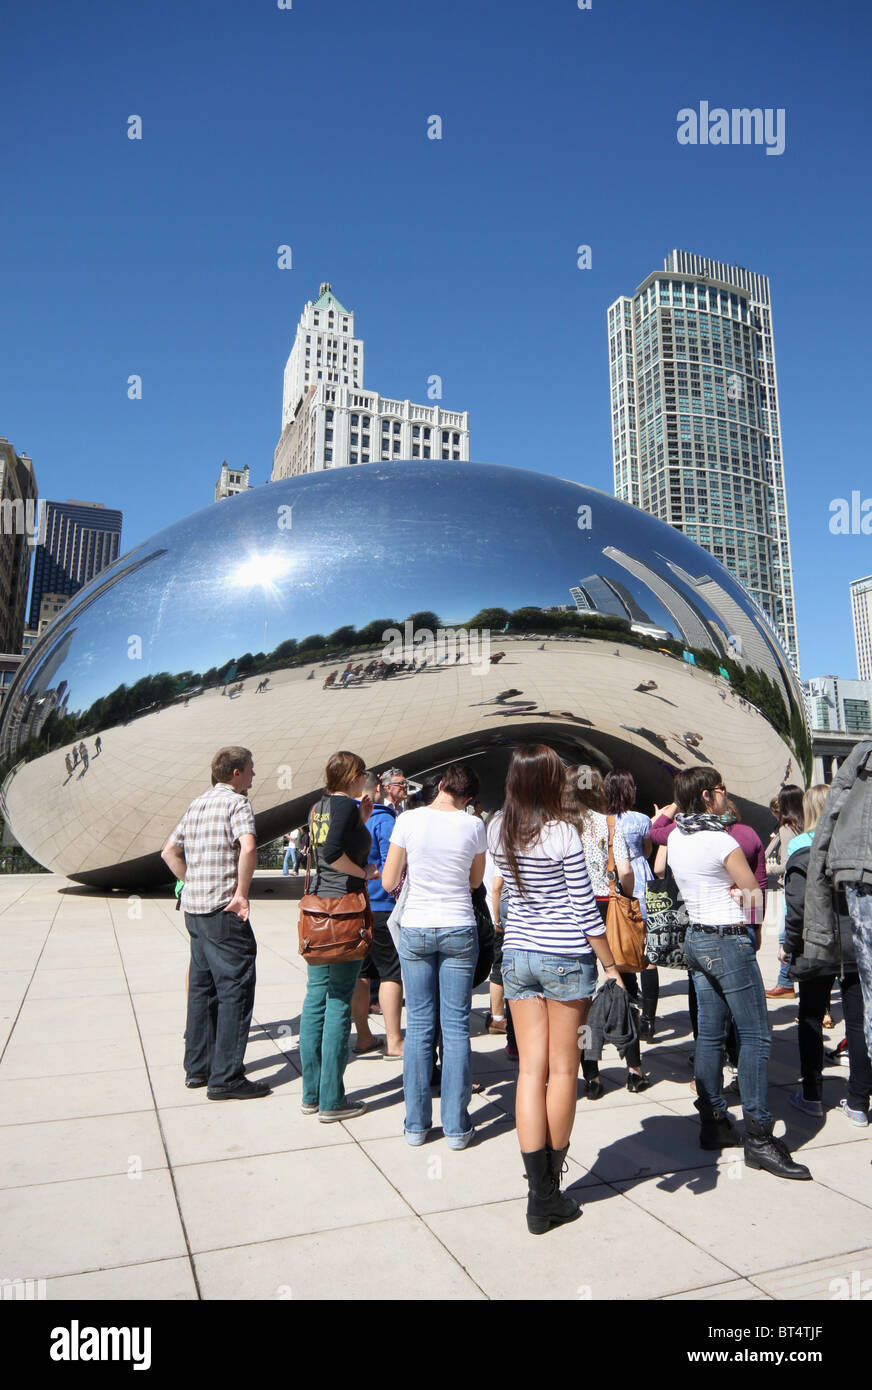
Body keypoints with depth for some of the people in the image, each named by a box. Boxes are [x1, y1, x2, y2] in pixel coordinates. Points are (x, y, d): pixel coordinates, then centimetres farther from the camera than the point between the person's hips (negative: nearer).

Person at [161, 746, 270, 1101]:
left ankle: (197, 1066, 25)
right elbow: (248, 847, -27)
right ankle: (226, 1078, -1)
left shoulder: (197, 805, 16)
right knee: (235, 989, -3)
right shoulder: (236, 802, -10)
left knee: (201, 986, 16)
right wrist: (242, 893, -18)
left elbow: (169, 851, 22)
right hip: (223, 912, -9)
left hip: (194, 909, 9)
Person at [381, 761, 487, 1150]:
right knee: (456, 1026, 7)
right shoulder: (473, 825, -5)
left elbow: (388, 882, -2)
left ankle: (416, 1123, 17)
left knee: (418, 1024, 8)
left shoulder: (408, 820, -7)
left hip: (415, 930, 0)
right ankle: (456, 1126, 14)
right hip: (459, 930, 0)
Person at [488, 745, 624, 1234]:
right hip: (566, 956, -5)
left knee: (531, 1069, 8)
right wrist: (612, 965, -4)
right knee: (563, 1070, 9)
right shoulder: (563, 833, -15)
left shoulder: (498, 830, 1)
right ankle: (552, 1191, 23)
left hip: (518, 952, 5)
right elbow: (585, 908, -13)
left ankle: (539, 1197, 12)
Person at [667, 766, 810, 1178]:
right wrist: (754, 933, 8)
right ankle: (759, 1139, -1)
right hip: (729, 942, -9)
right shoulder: (721, 841, -18)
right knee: (755, 1037, -3)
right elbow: (754, 893, -9)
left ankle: (713, 1122, 20)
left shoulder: (676, 838, 7)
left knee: (710, 1034, 13)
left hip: (696, 938, 9)